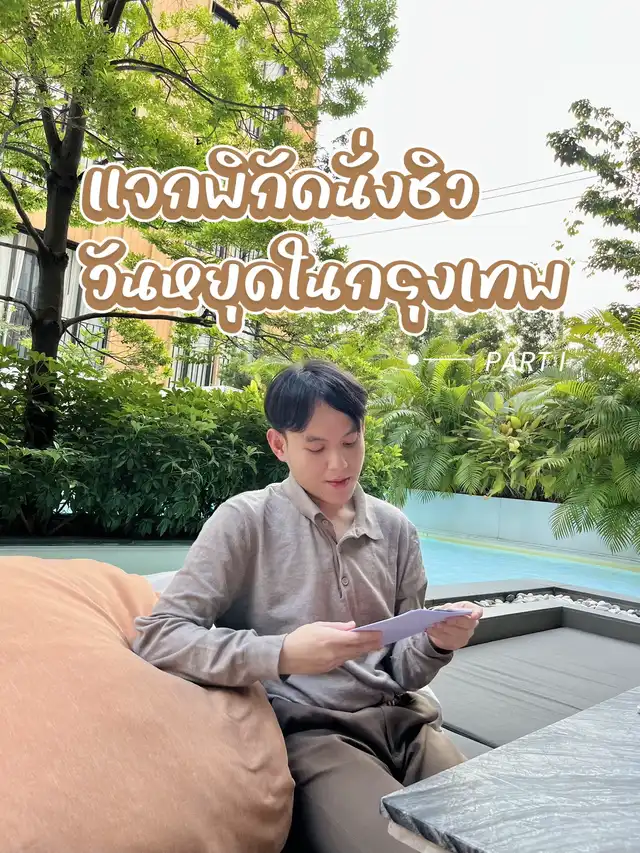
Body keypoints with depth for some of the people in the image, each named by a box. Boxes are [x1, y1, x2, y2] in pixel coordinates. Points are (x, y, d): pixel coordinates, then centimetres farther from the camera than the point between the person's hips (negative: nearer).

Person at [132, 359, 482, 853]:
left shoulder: (396, 529, 7)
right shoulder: (246, 520, -6)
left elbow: (402, 670, 12)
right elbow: (157, 636, -12)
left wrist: (436, 643, -12)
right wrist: (281, 654, -25)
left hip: (399, 717, 5)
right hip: (309, 728, -4)